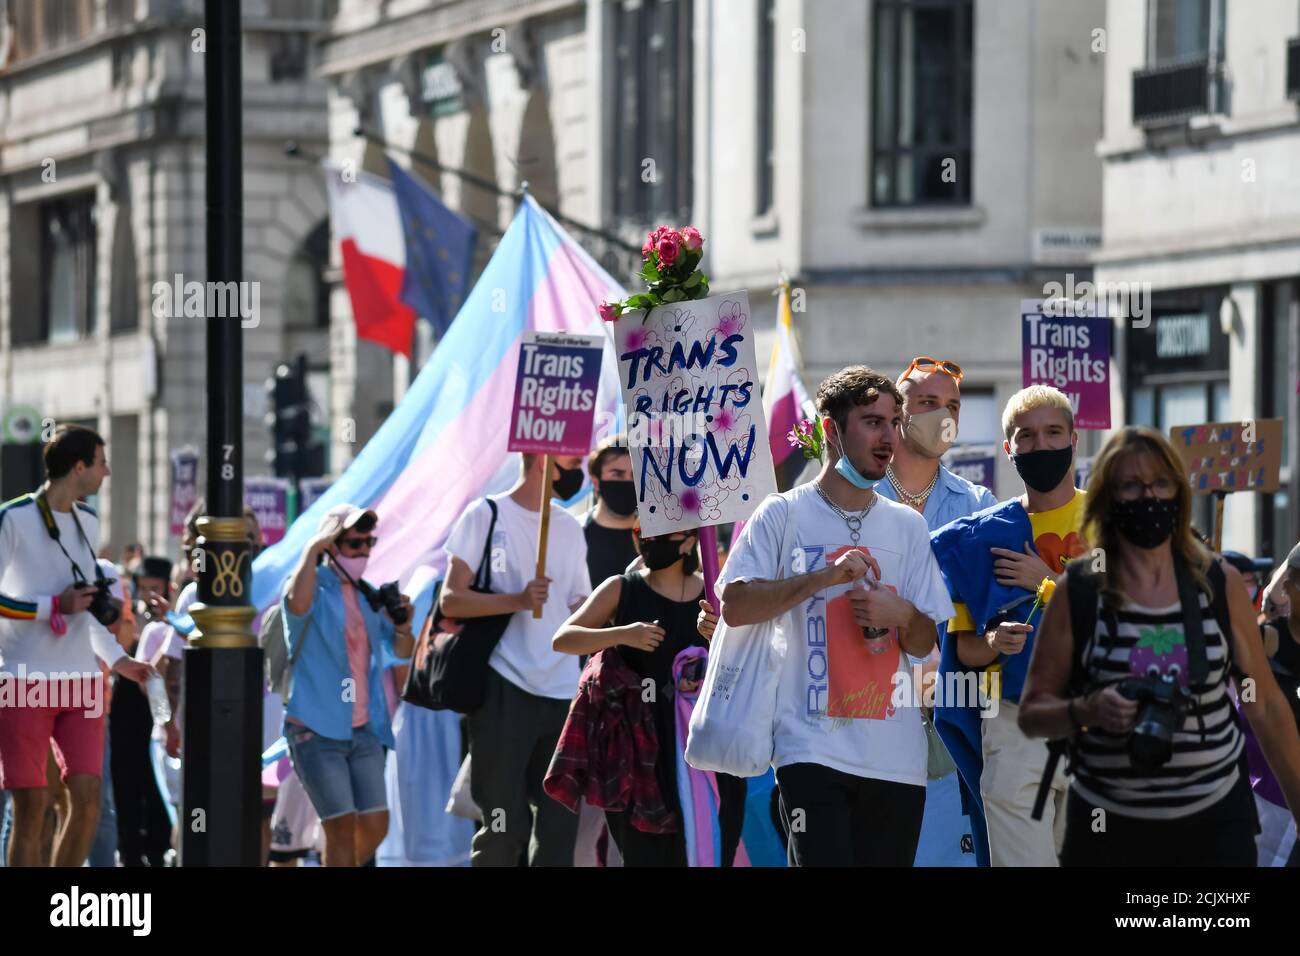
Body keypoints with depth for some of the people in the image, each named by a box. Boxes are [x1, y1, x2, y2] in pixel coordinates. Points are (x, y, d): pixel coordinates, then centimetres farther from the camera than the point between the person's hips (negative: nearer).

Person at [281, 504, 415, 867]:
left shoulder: (367, 595, 13)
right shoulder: (315, 586, -6)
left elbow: (401, 651, 20)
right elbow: (298, 603, -32)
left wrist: (402, 625, -2)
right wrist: (312, 549, -21)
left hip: (364, 729, 7)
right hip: (316, 729, -7)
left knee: (375, 824, 2)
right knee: (343, 825, -11)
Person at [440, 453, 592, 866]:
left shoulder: (570, 529, 18)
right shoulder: (486, 516, 0)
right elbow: (451, 599, -6)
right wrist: (518, 600, -19)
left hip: (563, 693, 6)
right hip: (505, 692, -6)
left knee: (559, 829, 3)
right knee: (503, 827, -4)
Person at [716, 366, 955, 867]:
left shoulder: (908, 526, 14)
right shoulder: (786, 514, 3)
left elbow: (926, 644, 14)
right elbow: (735, 607, -7)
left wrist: (900, 615, -9)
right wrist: (825, 576, -14)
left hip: (897, 755, 4)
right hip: (813, 746, -4)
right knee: (823, 860, -17)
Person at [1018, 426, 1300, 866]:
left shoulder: (1222, 585, 2)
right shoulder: (1076, 593, -2)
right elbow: (1032, 713, 1)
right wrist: (1088, 710, -20)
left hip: (1215, 822, 1)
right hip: (1110, 829, -1)